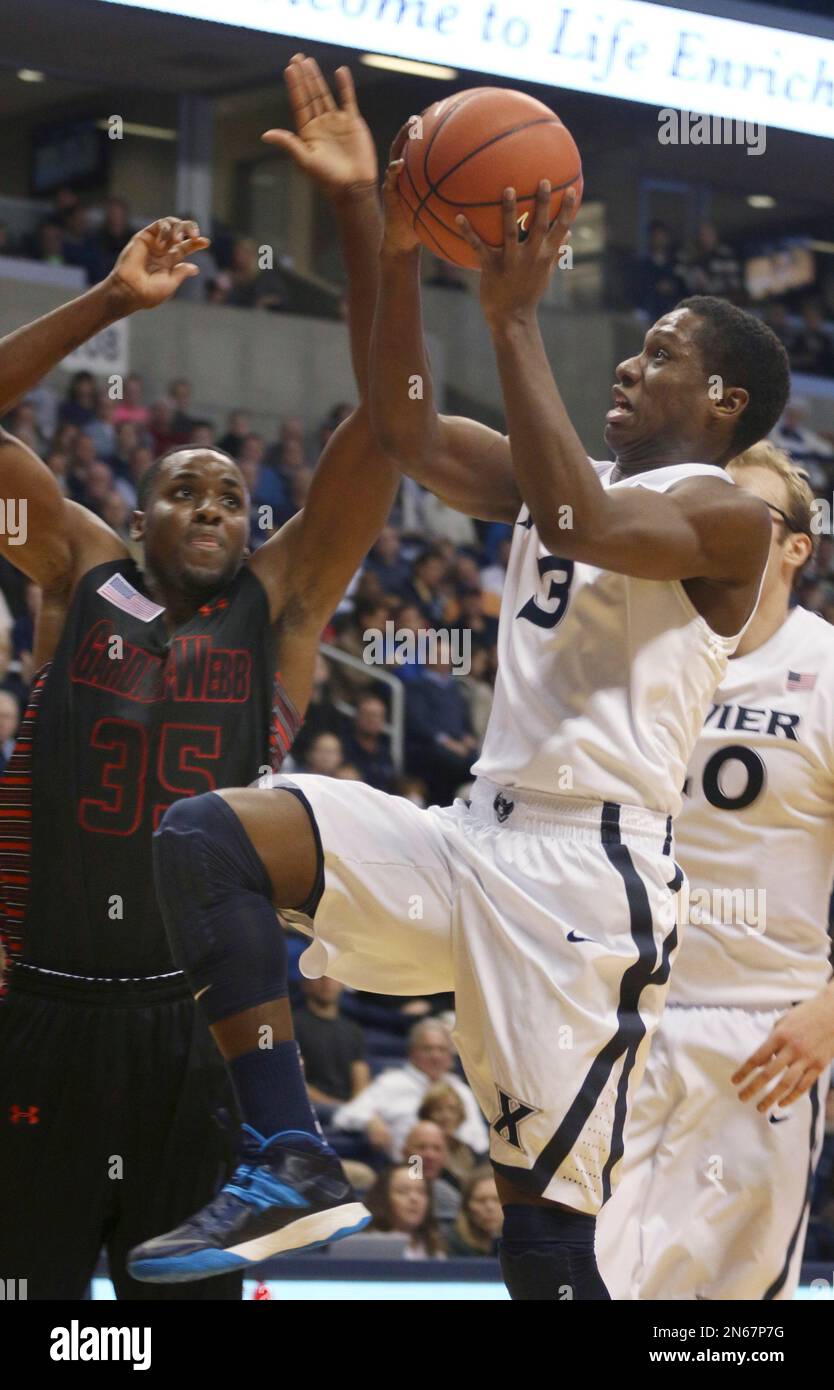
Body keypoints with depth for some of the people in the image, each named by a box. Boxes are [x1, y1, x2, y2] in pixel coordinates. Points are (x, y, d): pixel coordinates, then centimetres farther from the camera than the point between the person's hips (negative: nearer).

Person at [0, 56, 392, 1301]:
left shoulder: (279, 604, 7)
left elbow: (383, 420, -1)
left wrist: (361, 217, -10)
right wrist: (111, 303, -8)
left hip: (202, 1013, 0)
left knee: (190, 1285, 7)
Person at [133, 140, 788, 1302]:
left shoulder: (725, 514, -4)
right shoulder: (571, 480, 21)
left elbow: (581, 523, -22)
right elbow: (409, 432, 15)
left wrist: (514, 321, -19)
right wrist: (400, 256, 2)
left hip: (589, 868, -8)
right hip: (475, 840, 8)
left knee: (545, 1230, -11)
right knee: (203, 836, -11)